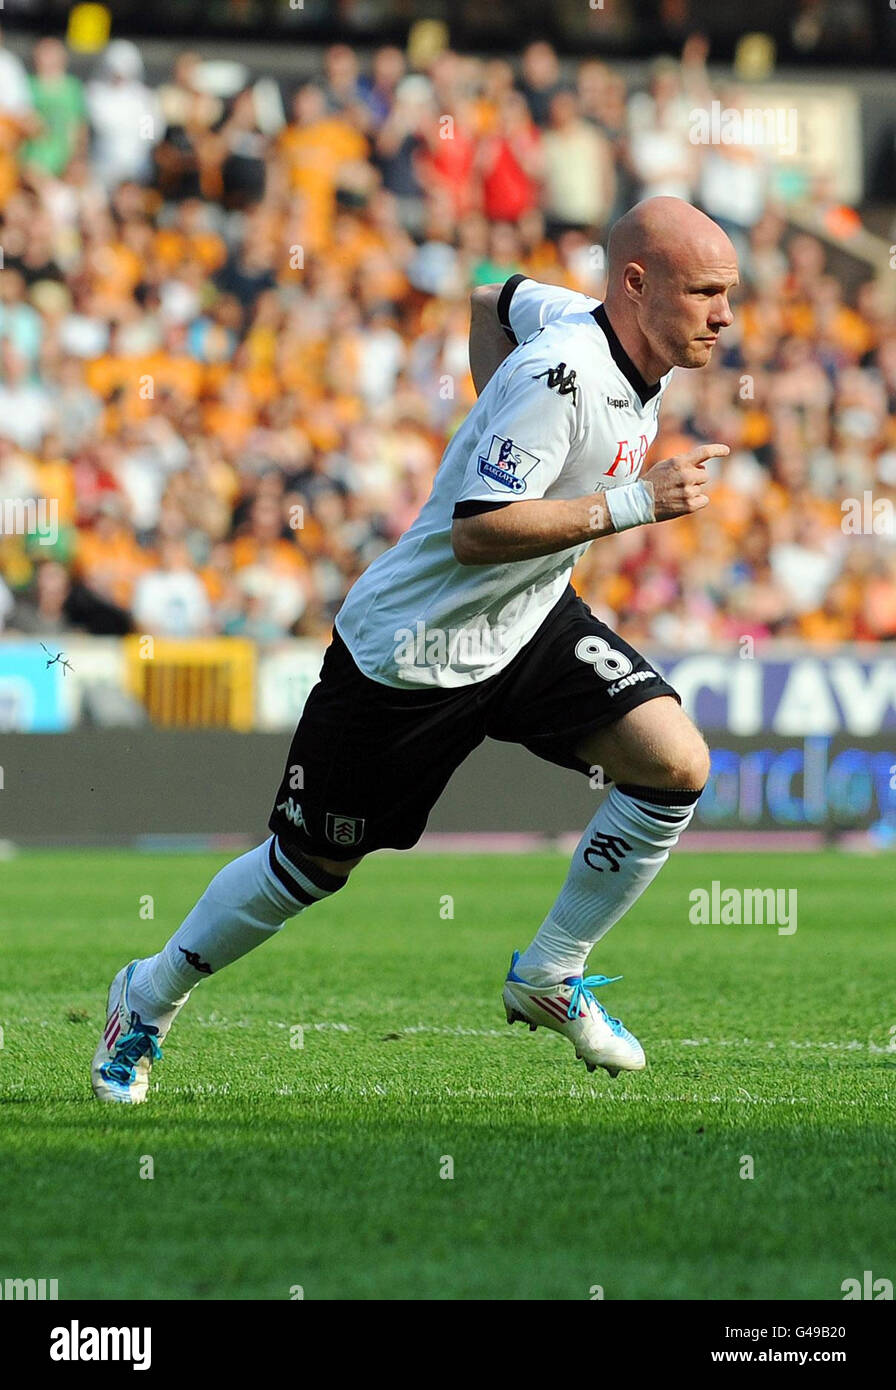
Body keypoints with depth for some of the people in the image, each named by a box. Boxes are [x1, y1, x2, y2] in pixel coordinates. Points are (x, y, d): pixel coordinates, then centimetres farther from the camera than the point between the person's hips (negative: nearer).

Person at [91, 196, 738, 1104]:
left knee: (675, 764, -14)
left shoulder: (630, 347, -3)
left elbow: (496, 301, 15)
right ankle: (150, 997, 33)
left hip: (529, 622, 7)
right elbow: (475, 531, -36)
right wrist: (634, 502, -36)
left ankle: (547, 977, 4)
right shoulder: (558, 376, -30)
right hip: (411, 650, -7)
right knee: (311, 866, 7)